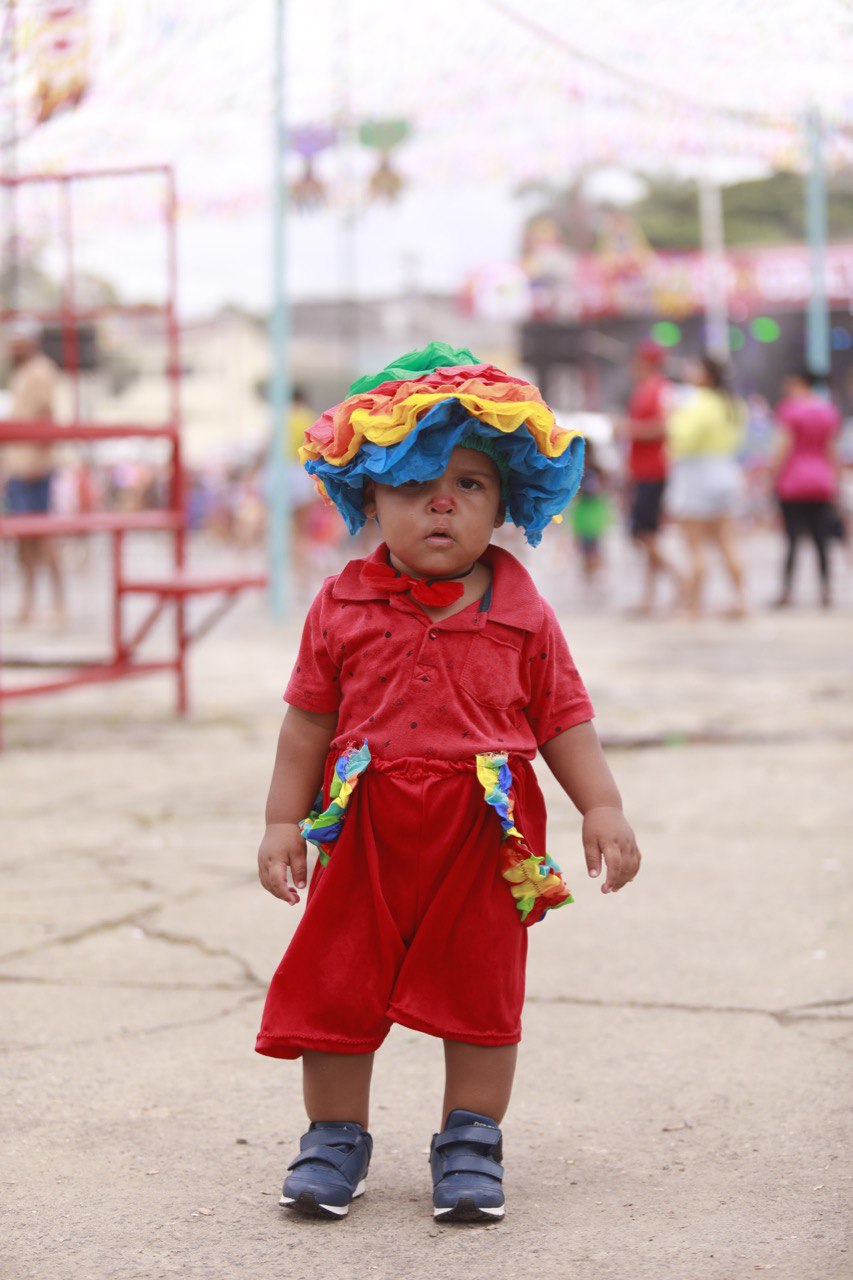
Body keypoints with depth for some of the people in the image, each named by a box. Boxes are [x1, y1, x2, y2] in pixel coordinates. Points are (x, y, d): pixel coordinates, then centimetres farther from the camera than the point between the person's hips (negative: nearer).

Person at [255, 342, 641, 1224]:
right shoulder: (343, 608, -1)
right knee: (336, 986, 5)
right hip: (365, 835, 0)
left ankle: (470, 1141, 22)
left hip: (485, 837, 0)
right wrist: (283, 822, 1)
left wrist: (602, 807, -5)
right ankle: (335, 1137, 22)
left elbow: (564, 720, 4)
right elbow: (309, 720, 4)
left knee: (479, 992, 8)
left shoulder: (521, 616, -1)